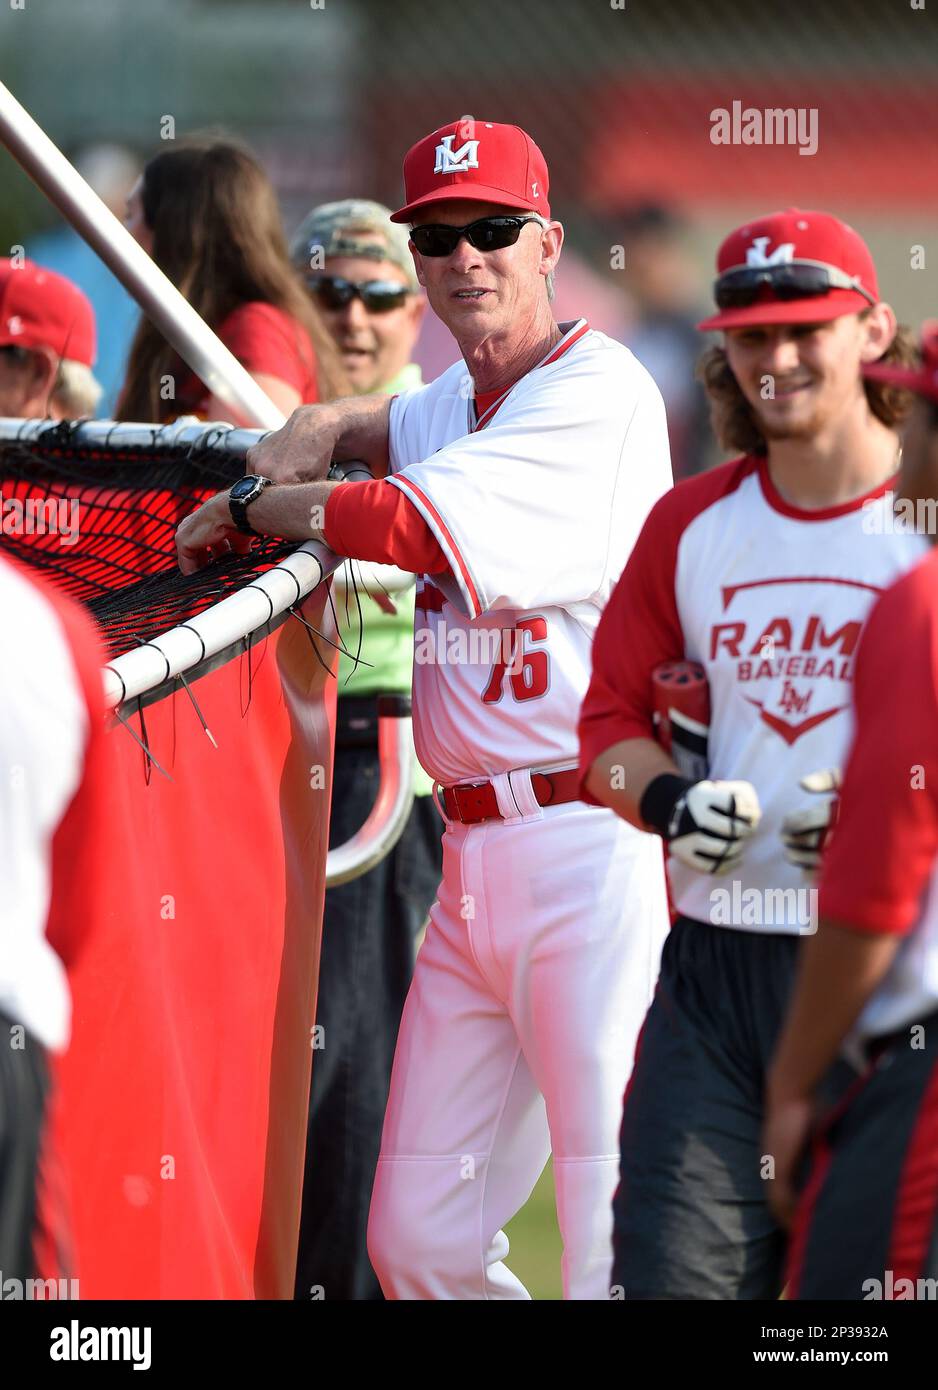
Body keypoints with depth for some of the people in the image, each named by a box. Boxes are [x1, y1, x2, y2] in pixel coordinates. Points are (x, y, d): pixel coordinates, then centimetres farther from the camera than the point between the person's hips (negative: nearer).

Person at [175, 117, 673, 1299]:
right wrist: (301, 442, 15)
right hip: (473, 863, 9)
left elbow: (413, 523, -18)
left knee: (617, 1243, -14)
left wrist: (244, 509, -2)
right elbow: (362, 428, 40)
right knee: (418, 1238, 8)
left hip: (592, 853, -9)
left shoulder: (598, 391, -8)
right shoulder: (456, 402, 18)